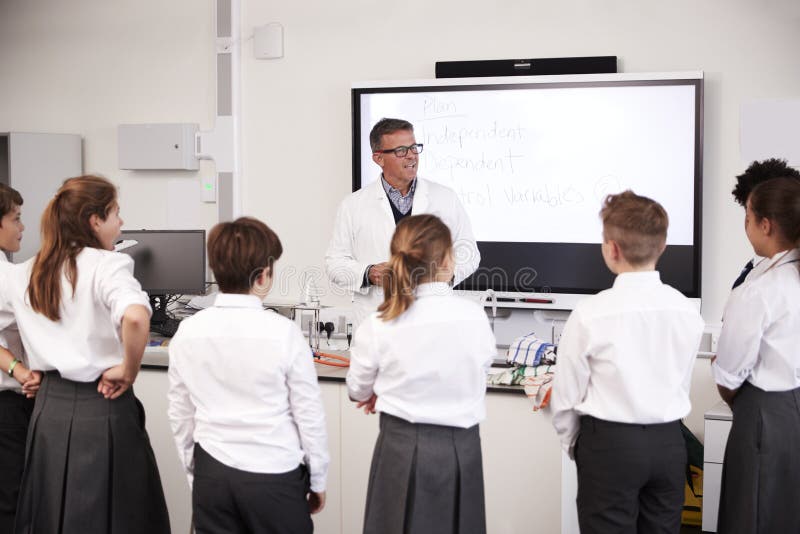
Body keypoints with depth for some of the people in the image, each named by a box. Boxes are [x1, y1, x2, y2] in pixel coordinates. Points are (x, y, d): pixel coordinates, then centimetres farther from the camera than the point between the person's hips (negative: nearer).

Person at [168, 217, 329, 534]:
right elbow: (309, 415, -6)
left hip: (212, 476, 3)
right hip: (274, 478, -3)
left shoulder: (187, 332, -3)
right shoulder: (283, 333, -13)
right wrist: (317, 481, 7)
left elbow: (180, 415, 5)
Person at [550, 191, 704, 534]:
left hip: (610, 443, -4)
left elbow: (566, 395, -7)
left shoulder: (590, 314, -15)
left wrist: (572, 444, 10)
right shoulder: (687, 312, -3)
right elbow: (682, 385, 7)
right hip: (668, 443, 4)